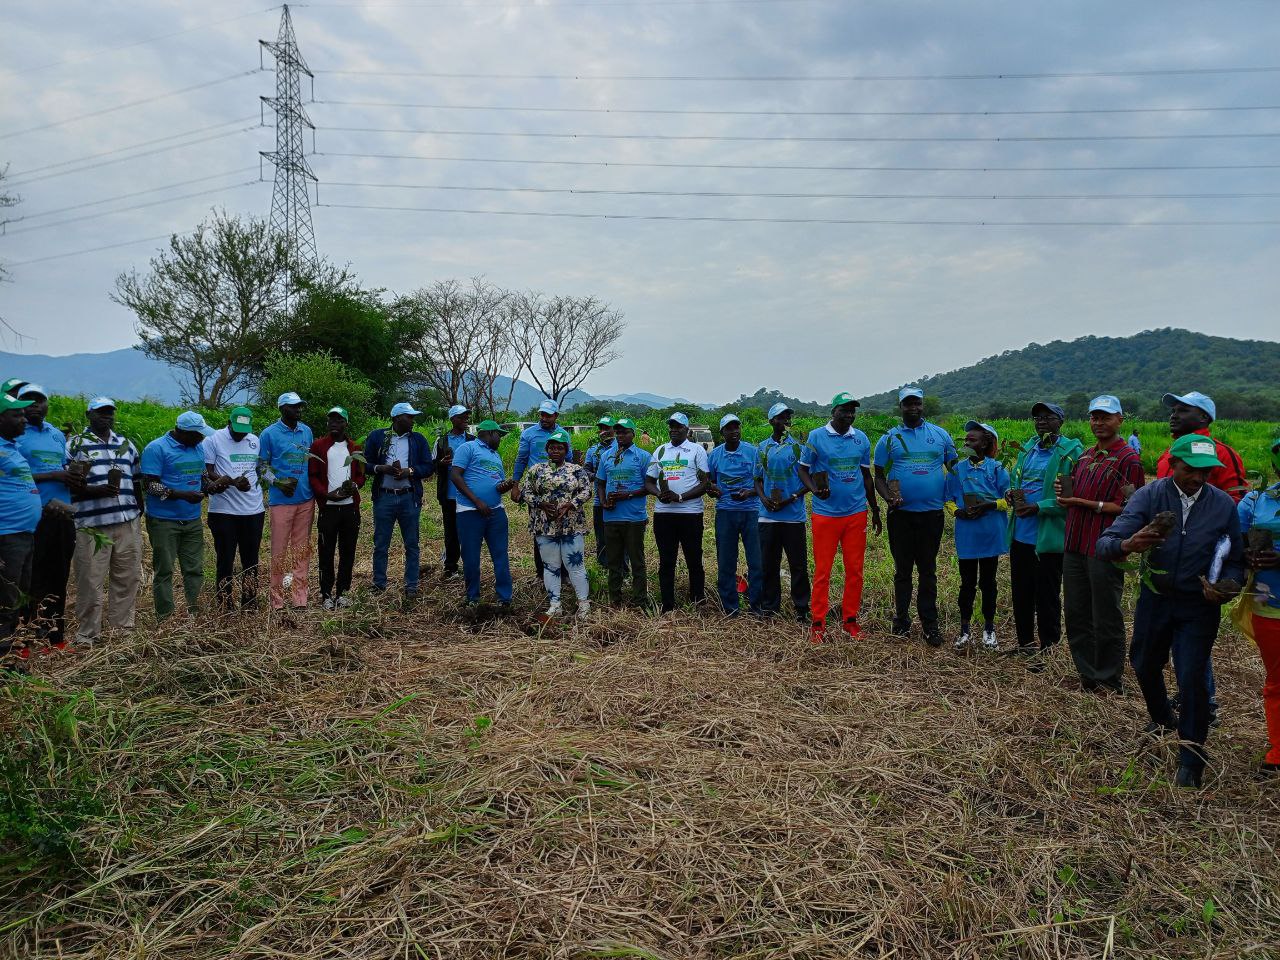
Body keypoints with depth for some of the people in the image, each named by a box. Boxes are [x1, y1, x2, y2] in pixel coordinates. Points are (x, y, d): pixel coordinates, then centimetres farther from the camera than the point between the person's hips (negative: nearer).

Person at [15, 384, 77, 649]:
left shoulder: (58, 435, 16)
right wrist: (53, 476, -16)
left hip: (63, 517, 6)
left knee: (59, 578, 11)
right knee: (34, 580, -3)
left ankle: (56, 636, 21)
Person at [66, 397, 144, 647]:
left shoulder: (126, 444, 16)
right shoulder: (75, 444, 2)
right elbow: (70, 484, -5)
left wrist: (139, 511, 13)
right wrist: (99, 490, -21)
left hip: (129, 523, 5)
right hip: (92, 525, -4)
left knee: (127, 580, 8)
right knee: (90, 583, -1)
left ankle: (123, 629, 19)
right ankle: (87, 636, 9)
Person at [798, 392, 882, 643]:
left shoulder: (861, 438, 8)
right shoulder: (816, 437, -3)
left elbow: (866, 475, 16)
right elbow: (803, 469, 2)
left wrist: (875, 510, 18)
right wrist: (814, 489, -18)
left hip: (857, 513, 4)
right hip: (826, 513, -3)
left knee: (855, 569, 7)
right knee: (822, 570, 0)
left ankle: (850, 619, 18)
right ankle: (818, 622, 8)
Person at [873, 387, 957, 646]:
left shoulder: (941, 435, 6)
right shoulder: (889, 438, 3)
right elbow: (879, 476, 5)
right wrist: (888, 497, -14)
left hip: (932, 514, 1)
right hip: (901, 514, 0)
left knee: (928, 570, 8)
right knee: (902, 569, 9)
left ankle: (930, 624, 15)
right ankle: (901, 620, 19)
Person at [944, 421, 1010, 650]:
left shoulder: (996, 468, -3)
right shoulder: (957, 469, 4)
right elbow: (949, 499, 10)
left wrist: (989, 505, -17)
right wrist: (958, 512, -9)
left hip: (991, 534, -1)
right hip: (966, 535, 1)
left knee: (988, 581, 11)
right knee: (967, 582, 7)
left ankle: (989, 628, 24)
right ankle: (965, 629, 18)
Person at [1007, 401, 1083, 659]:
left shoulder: (1072, 451, -11)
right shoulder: (1027, 448, 11)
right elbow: (1013, 480, 17)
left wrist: (1038, 508, -23)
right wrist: (1013, 494, -5)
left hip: (1049, 538, -7)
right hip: (1020, 535, 7)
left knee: (1047, 598, 5)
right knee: (1021, 592, 16)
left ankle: (1049, 649, 19)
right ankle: (1025, 642, 32)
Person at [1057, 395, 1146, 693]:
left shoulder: (1128, 458, -8)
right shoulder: (1086, 456, 15)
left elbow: (1129, 509, -14)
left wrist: (1087, 504, -17)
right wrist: (1065, 493, 2)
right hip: (1075, 545, 8)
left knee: (1106, 618, 3)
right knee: (1075, 613, 12)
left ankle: (1109, 680, 16)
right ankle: (1088, 674, 25)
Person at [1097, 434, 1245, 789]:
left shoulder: (1223, 505, -9)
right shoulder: (1149, 496, -14)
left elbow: (1235, 561, 1)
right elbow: (1105, 544, -24)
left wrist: (1227, 586, -21)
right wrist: (1128, 545, -47)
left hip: (1199, 605, -1)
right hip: (1155, 597, 1)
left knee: (1192, 677, -6)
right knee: (1144, 665, 17)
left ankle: (1191, 757, 14)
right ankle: (1162, 719, 49)